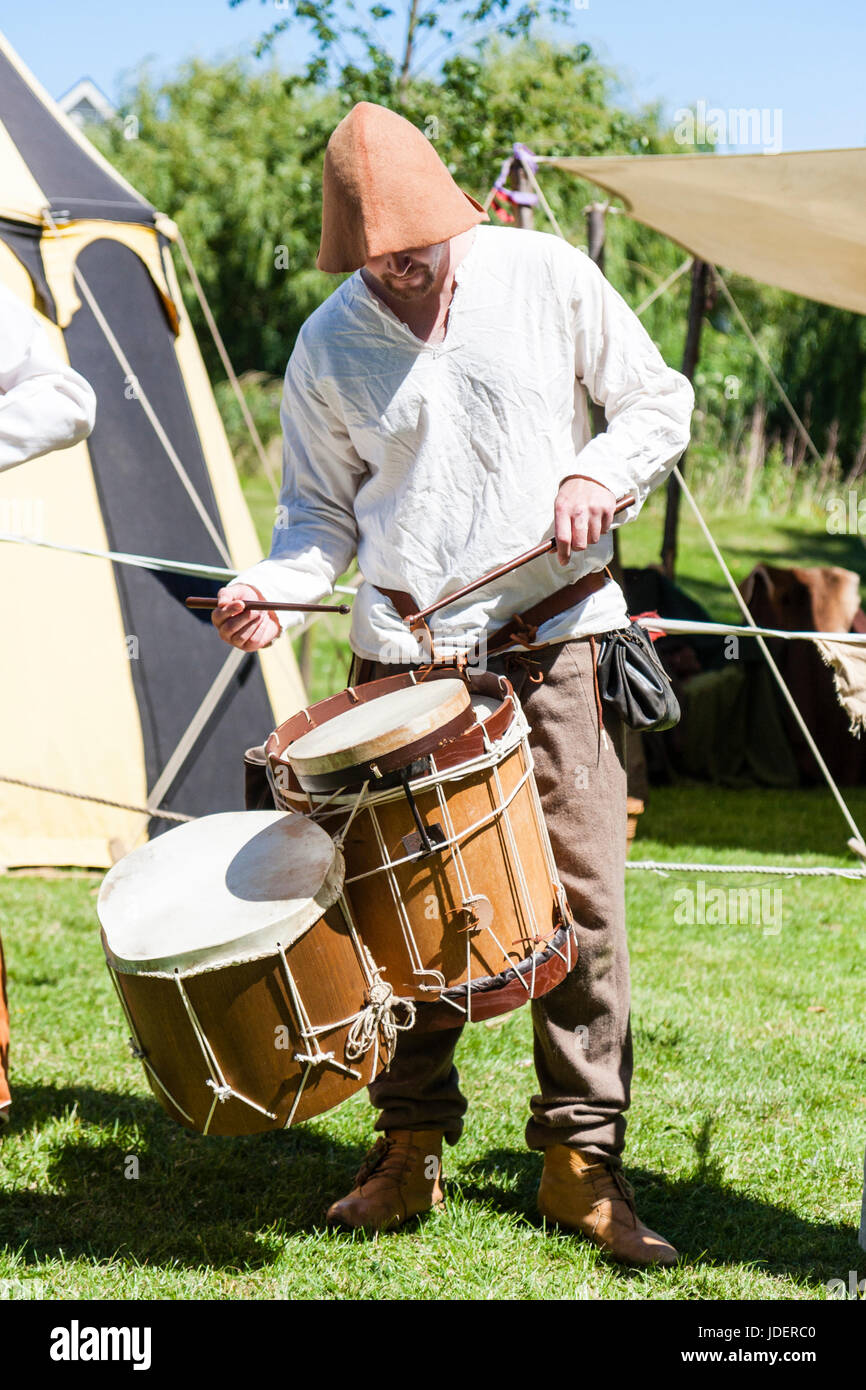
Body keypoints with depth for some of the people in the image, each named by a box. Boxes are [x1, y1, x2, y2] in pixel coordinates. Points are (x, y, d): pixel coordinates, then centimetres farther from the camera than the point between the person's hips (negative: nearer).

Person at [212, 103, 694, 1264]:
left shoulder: (547, 278, -2)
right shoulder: (327, 350, 1)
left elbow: (659, 402, 7)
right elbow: (323, 511, 8)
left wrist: (601, 475, -12)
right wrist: (276, 585, -12)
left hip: (556, 636, -1)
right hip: (407, 654, 1)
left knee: (582, 897, -3)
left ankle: (582, 1158, 7)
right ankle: (410, 1147, 15)